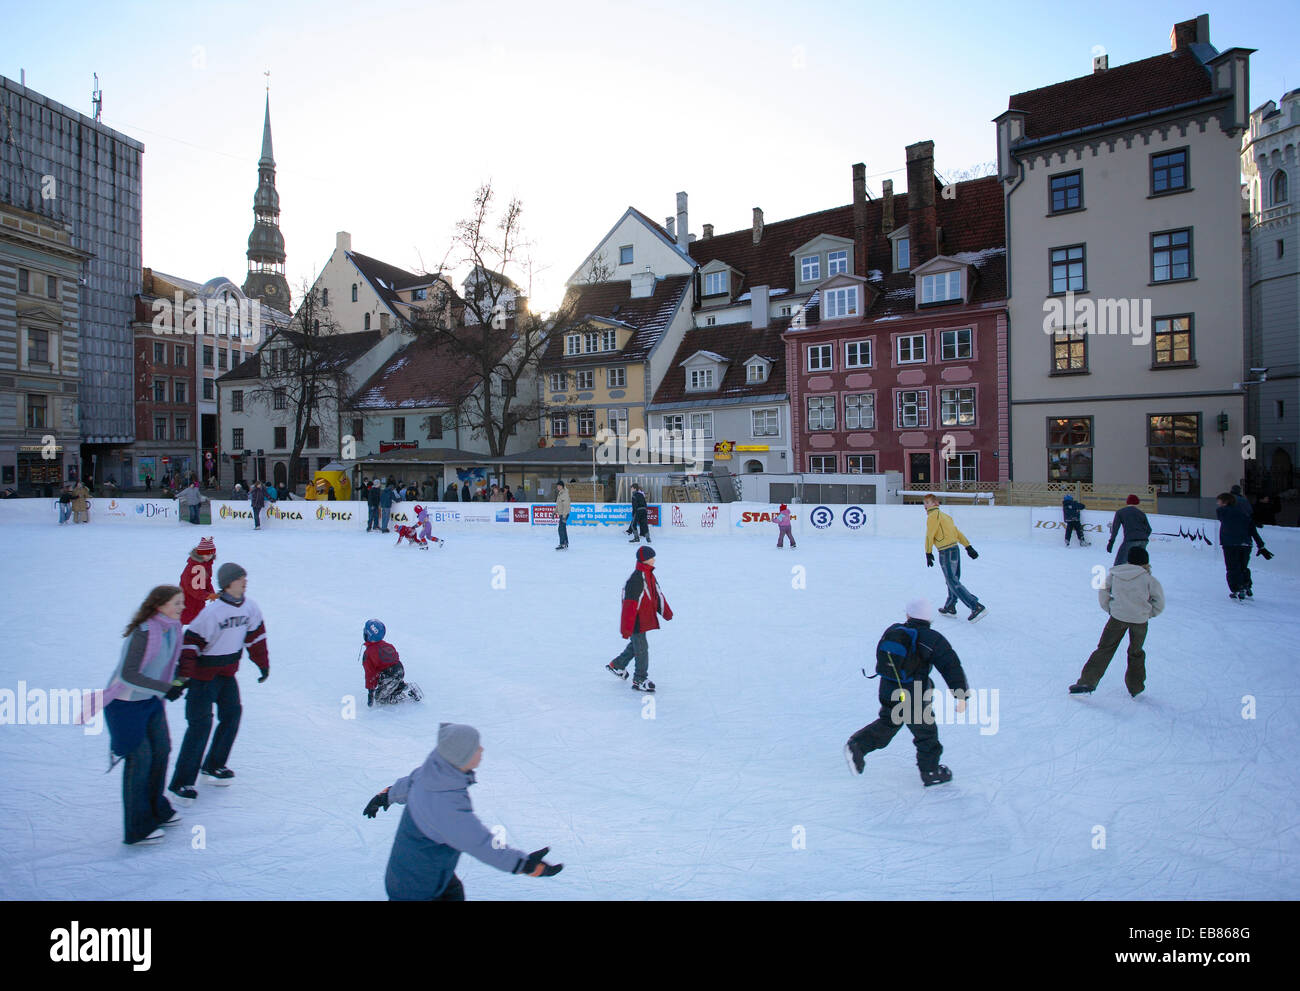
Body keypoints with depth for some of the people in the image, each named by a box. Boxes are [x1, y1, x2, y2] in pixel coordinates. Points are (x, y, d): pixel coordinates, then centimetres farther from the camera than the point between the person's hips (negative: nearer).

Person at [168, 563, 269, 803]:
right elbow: (192, 641, -21)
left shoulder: (250, 607, -4)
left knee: (232, 714, 10)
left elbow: (255, 635, 10)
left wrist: (263, 663, 15)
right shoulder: (212, 610, -24)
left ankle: (213, 766, 29)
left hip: (228, 672, 7)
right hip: (204, 674, -7)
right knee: (200, 724, -8)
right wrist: (184, 675, -22)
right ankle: (181, 783, 2)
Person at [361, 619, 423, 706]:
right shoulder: (388, 646, 10)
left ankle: (406, 695, -9)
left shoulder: (368, 653, -9)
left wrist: (370, 691, -4)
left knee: (379, 698, 7)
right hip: (400, 673, 8)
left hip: (388, 679, -8)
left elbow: (370, 674, -9)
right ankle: (406, 686, 12)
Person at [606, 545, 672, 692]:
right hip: (636, 622, -9)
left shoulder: (649, 575, 5)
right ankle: (639, 680, 14)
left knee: (635, 645, 23)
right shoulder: (635, 580, -25)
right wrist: (627, 628, -24)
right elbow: (630, 605, -25)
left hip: (645, 619, 10)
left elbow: (657, 594, 17)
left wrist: (666, 612, 23)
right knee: (641, 649, 0)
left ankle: (616, 665, 42)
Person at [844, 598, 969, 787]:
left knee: (887, 724, 25)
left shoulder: (893, 631, 2)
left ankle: (856, 746, 13)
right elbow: (951, 667, -14)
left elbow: (881, 657, 16)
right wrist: (961, 695, -9)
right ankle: (930, 772, 28)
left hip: (887, 692, 5)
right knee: (926, 734, 15)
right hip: (912, 699, -5)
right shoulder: (933, 640, -12)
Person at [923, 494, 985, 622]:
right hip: (955, 548, 10)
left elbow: (930, 535, -12)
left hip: (946, 552, -10)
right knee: (953, 580, 18)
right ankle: (950, 608, 29)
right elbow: (957, 532, 18)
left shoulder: (933, 515, -8)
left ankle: (977, 607, -12)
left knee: (953, 582, -8)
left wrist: (928, 553, -9)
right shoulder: (943, 515, 20)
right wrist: (968, 547, 17)